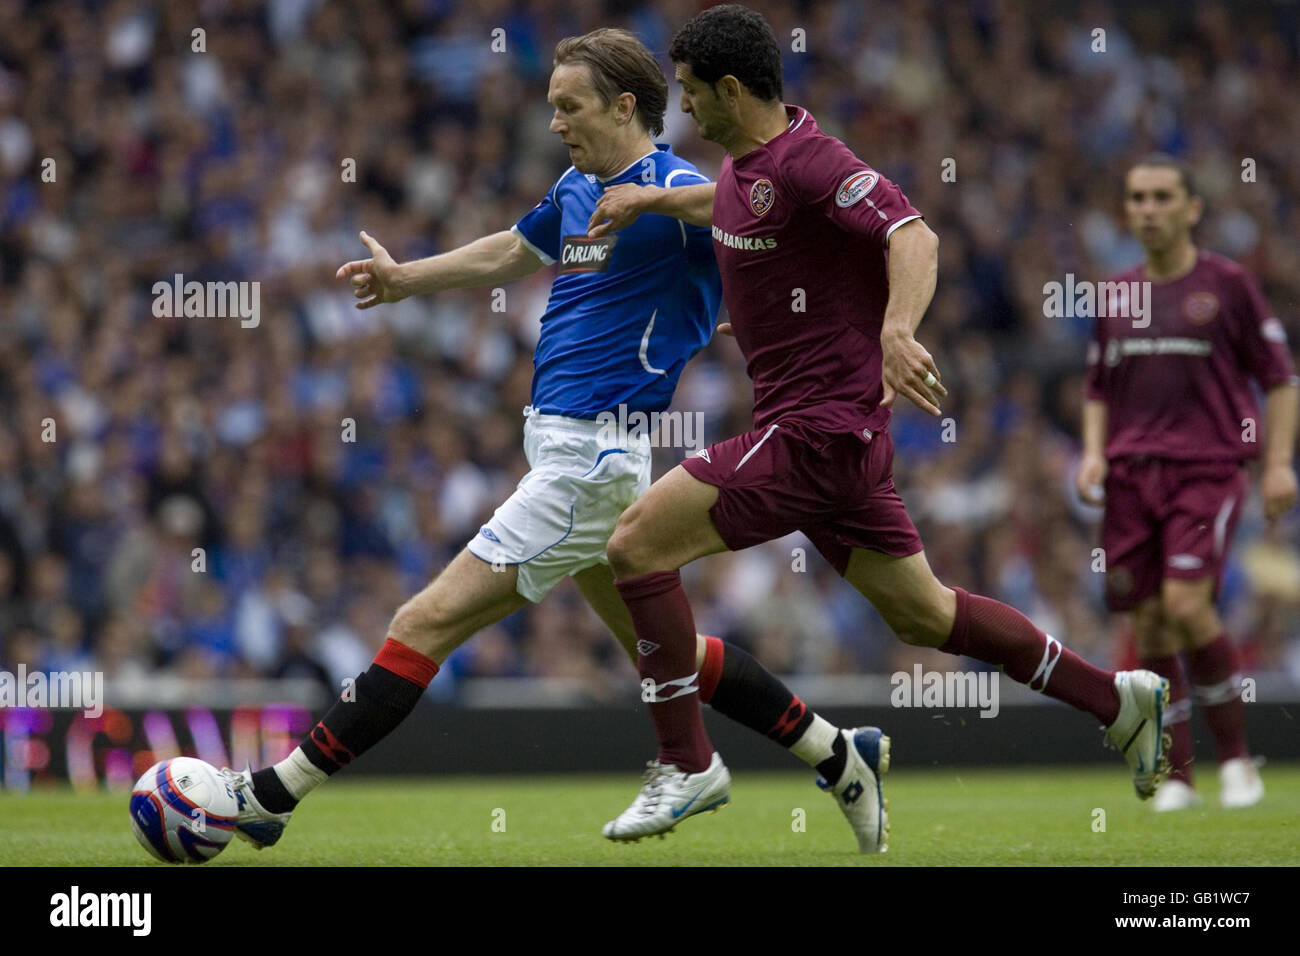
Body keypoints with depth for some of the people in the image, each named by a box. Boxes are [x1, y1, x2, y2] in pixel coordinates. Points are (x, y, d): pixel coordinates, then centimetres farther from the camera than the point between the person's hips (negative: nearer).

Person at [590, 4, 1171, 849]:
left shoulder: (809, 162, -18)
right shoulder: (748, 159, 12)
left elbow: (912, 237, -32)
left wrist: (897, 329, -48)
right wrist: (652, 199, 29)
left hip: (819, 427, -10)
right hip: (811, 426, 10)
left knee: (639, 541, -13)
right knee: (921, 614, 16)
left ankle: (688, 763, -8)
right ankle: (1118, 700, 24)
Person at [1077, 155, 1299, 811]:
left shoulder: (1227, 284, 2)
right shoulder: (1116, 295, 14)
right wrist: (1094, 453, 6)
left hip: (1208, 468, -4)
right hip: (1131, 476, 4)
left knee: (1185, 603, -20)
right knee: (1148, 625, -1)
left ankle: (1236, 757, -6)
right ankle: (1177, 776, 9)